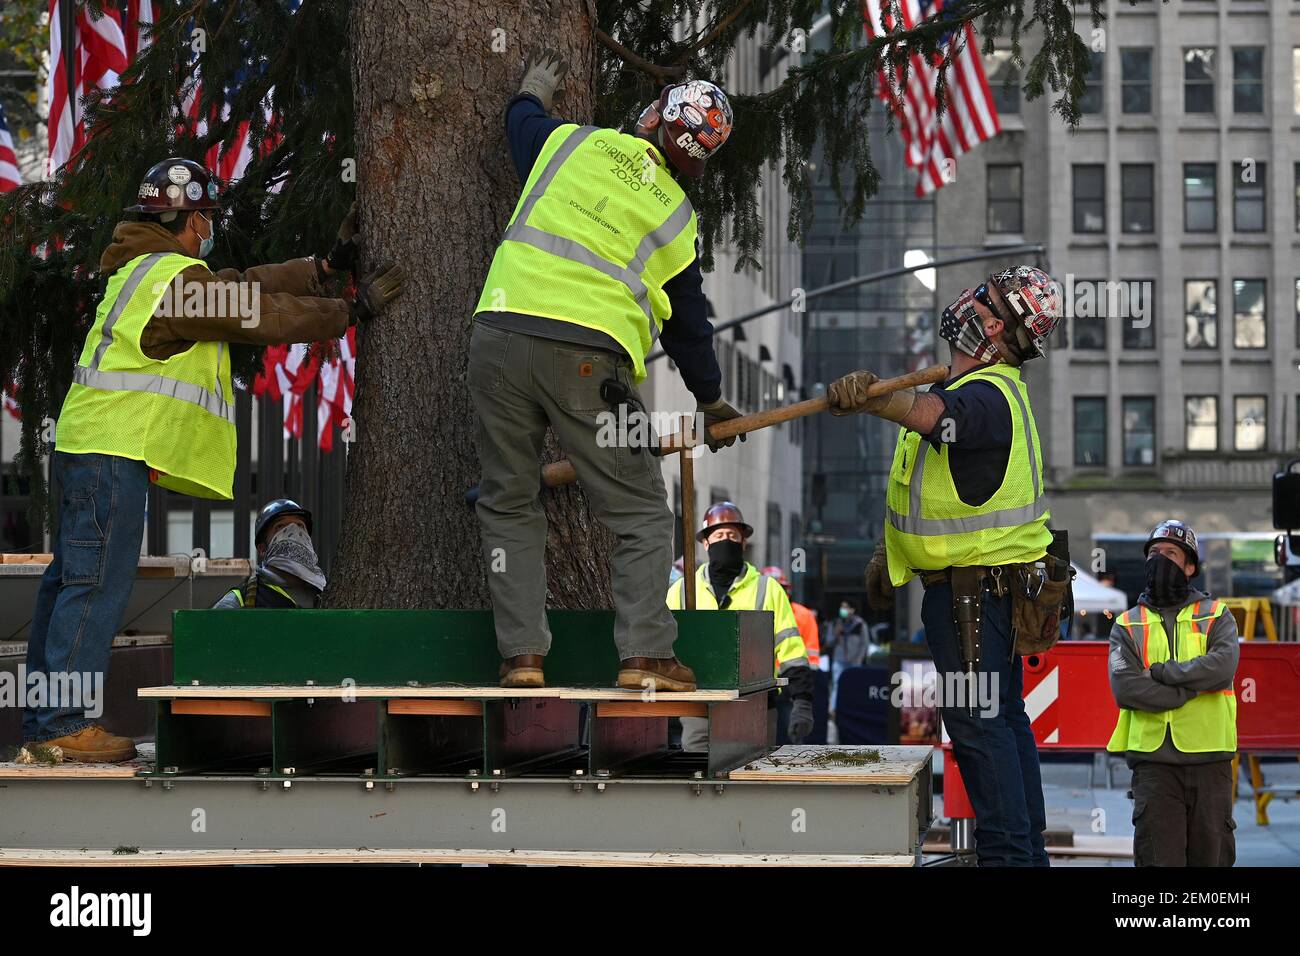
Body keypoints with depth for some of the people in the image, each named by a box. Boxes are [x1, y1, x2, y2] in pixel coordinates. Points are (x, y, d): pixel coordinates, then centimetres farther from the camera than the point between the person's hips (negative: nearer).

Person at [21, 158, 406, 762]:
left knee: (69, 583, 11)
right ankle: (62, 724, -11)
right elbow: (261, 315, -11)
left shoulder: (143, 268, 19)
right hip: (113, 451, -11)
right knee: (96, 584, -10)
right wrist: (354, 311, -3)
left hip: (87, 446, 11)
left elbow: (243, 287, 18)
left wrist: (330, 265, 17)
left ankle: (43, 719, 15)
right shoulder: (178, 277, -12)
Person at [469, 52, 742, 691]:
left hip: (500, 335, 2)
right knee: (640, 513, 9)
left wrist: (534, 93, 57)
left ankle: (521, 654, 7)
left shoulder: (572, 142, 11)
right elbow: (687, 322, 20)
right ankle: (644, 656, -1)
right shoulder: (677, 218, 10)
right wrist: (711, 401, 35)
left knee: (508, 504, 14)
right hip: (589, 358, -2)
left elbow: (522, 123, 34)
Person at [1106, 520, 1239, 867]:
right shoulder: (1128, 624, 13)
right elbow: (1123, 687, -6)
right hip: (1153, 758, 0)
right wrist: (1192, 686, -10)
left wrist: (1160, 672, -10)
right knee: (1159, 855, -7)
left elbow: (1223, 665, -10)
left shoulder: (1216, 615, 12)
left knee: (1211, 853, 3)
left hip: (1209, 758, 0)